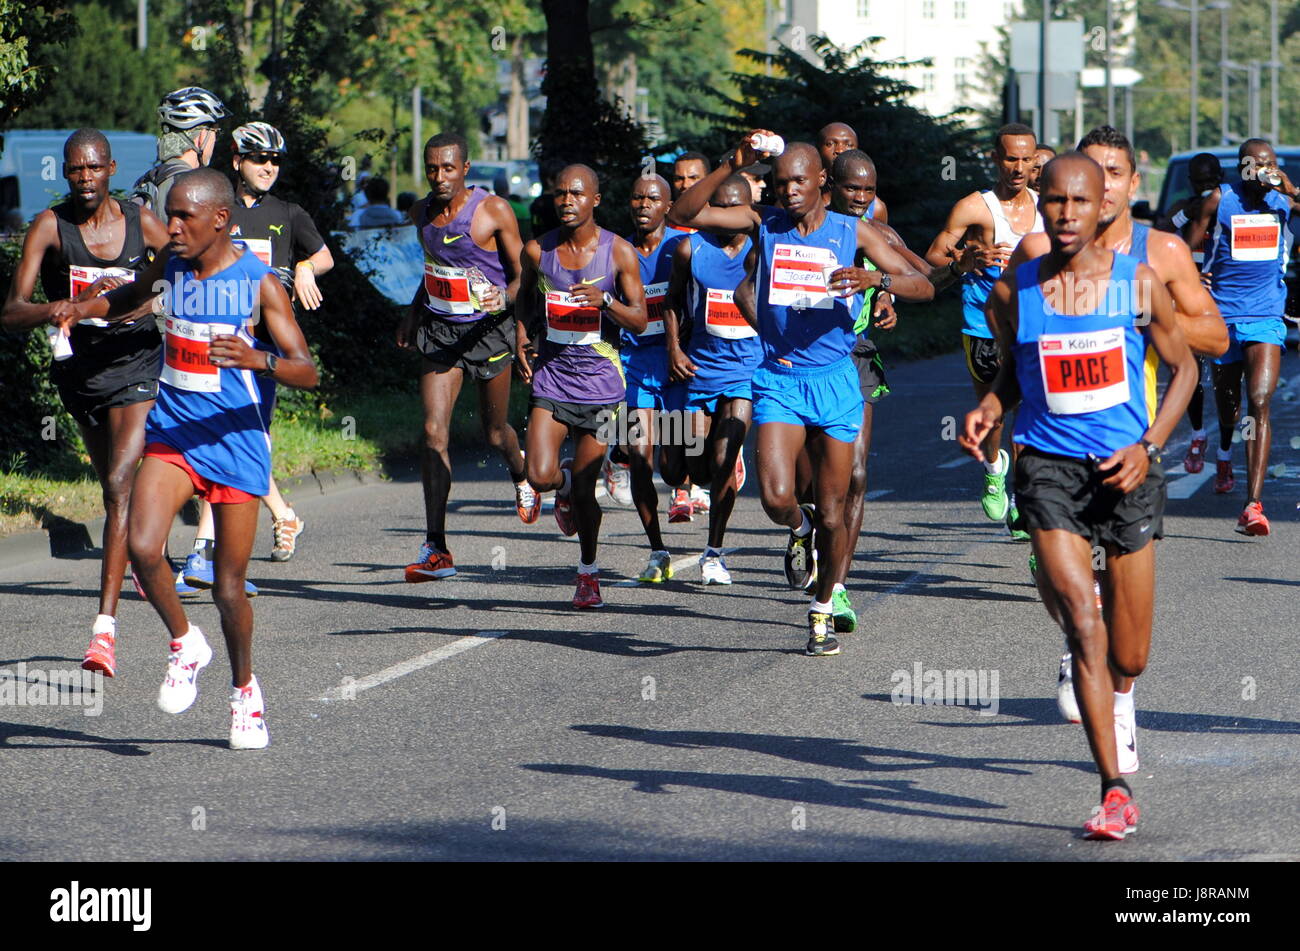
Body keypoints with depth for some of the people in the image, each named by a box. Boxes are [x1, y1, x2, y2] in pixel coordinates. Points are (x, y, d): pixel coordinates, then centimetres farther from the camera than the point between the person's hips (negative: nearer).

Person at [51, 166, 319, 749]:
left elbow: (307, 373, -17)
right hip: (172, 433, 3)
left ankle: (244, 690, 29)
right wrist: (88, 308, 7)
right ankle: (185, 646, 6)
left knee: (228, 586, 3)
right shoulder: (171, 266, 2)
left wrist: (260, 359, -37)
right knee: (142, 548, -20)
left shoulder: (259, 284, -13)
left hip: (236, 441, -3)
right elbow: (133, 296, 26)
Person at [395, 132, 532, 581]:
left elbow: (522, 276, -7)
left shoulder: (494, 211, -12)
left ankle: (522, 478, 51)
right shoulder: (422, 212, 3)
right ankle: (436, 549, -14)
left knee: (495, 433, 11)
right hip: (440, 328, 3)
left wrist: (503, 298, -27)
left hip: (488, 329, -3)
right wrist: (413, 313, 17)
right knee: (434, 431, -12)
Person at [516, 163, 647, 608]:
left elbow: (640, 320, -5)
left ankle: (588, 571, 24)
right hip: (550, 375, 1)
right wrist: (522, 340, 3)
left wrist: (605, 300, -23)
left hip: (599, 379, -1)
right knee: (541, 477, -16)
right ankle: (565, 485, 23)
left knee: (585, 486, 2)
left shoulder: (619, 253, -5)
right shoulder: (538, 250, 2)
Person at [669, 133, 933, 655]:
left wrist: (876, 278, -22)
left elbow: (923, 286, -2)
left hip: (835, 382, 0)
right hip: (778, 380, 0)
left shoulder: (853, 232, 2)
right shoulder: (763, 225, 3)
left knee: (832, 514, 3)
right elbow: (681, 214, -6)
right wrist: (731, 167, -17)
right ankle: (799, 529, 18)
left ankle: (823, 609, 26)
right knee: (776, 498, -19)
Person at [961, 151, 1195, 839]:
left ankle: (1120, 699, 47)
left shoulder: (1138, 283, -2)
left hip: (1126, 472, 0)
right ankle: (1115, 790, -15)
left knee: (1128, 655, 7)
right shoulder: (1012, 292, 0)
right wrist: (988, 408, -4)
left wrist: (1149, 446, -6)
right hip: (1050, 467, 0)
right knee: (1083, 625, -18)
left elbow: (1183, 368, 7)